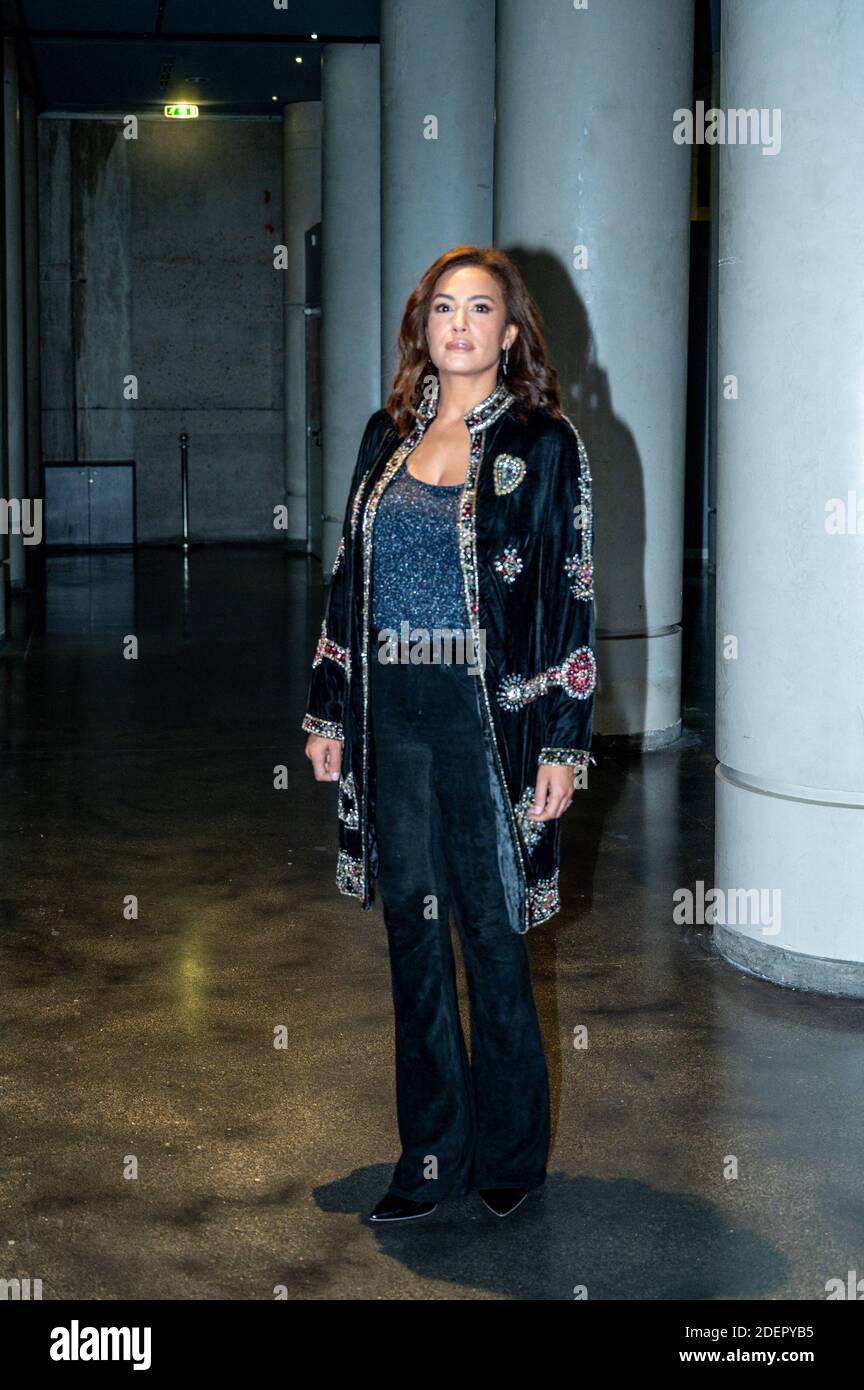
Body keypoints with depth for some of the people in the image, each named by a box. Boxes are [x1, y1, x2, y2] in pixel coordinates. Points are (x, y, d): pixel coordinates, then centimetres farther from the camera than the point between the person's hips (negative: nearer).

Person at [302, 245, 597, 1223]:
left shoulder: (544, 443, -3)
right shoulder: (389, 434, 10)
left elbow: (571, 597, -6)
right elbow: (350, 575, 13)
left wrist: (563, 741, -10)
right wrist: (327, 710, 11)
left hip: (490, 718, -4)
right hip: (392, 718, 5)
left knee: (490, 934, 3)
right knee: (412, 934, 10)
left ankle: (509, 1154, 22)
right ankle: (431, 1157, 23)